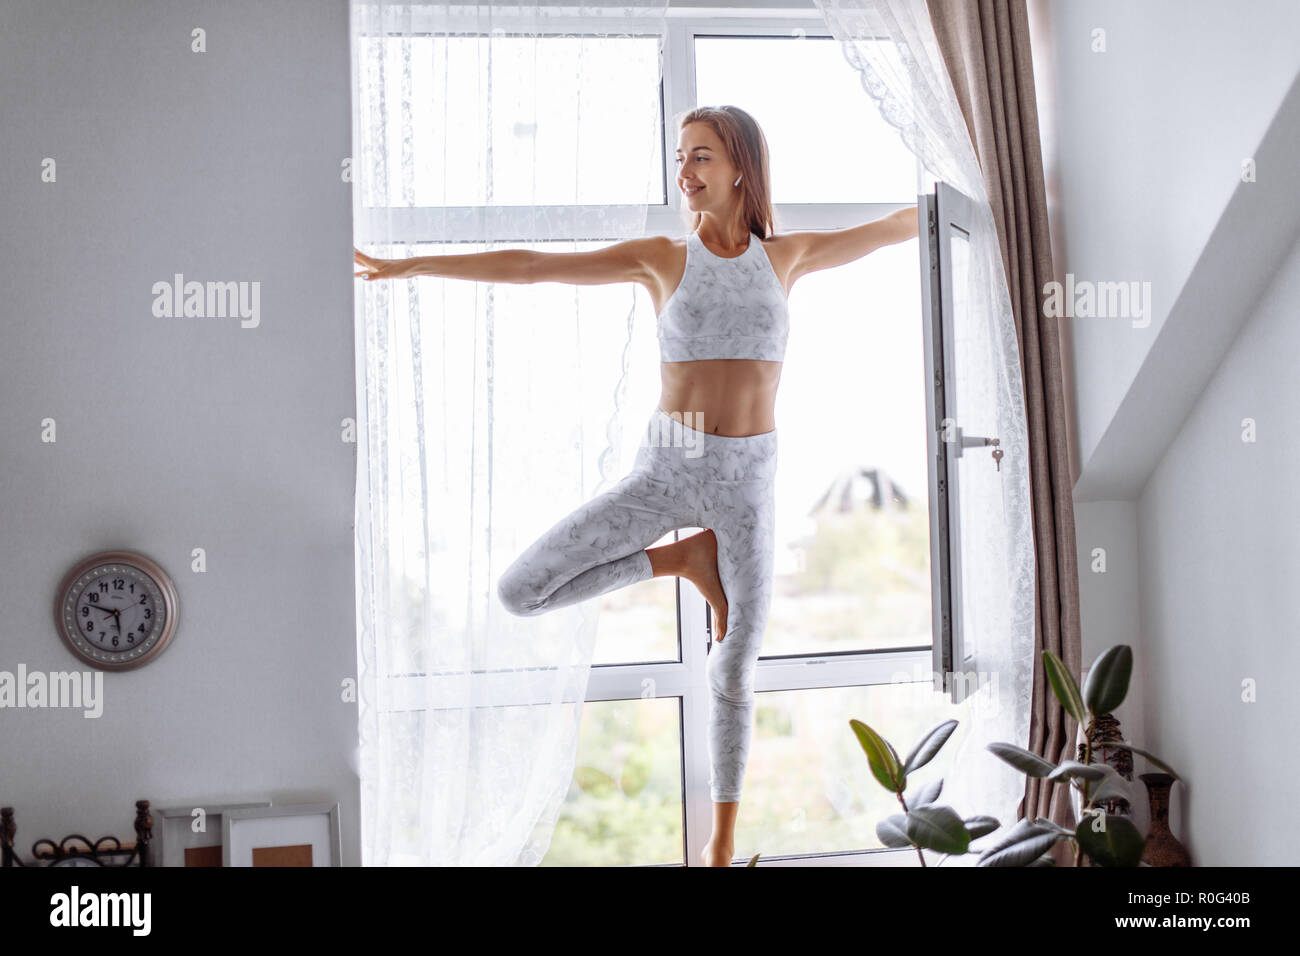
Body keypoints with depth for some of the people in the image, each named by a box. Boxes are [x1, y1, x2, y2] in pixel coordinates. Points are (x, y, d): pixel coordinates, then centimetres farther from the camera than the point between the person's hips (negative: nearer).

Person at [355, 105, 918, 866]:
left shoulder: (787, 256, 7)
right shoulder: (661, 259, 3)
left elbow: (896, 227, 19)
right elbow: (527, 266, 0)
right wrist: (408, 266, -2)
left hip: (749, 479, 0)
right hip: (666, 468, 0)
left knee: (736, 669, 4)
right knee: (519, 592, -11)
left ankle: (723, 840, 24)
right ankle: (684, 560, 7)